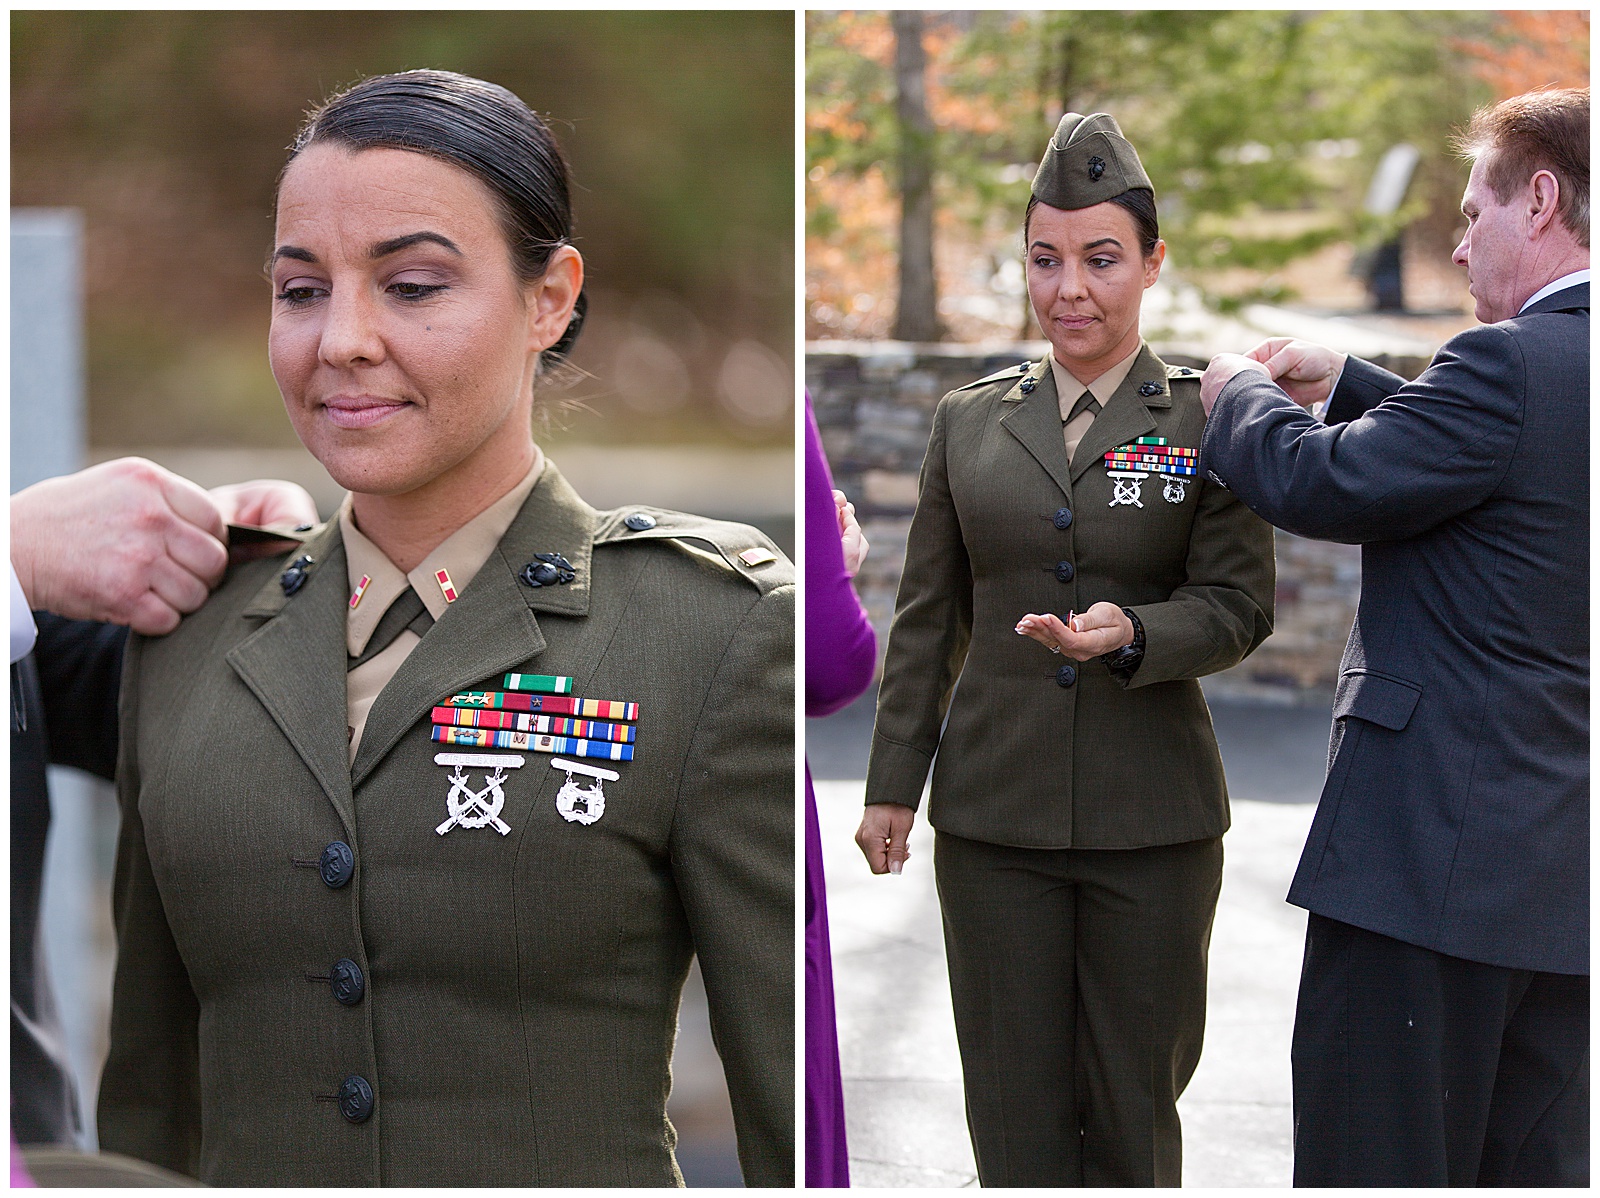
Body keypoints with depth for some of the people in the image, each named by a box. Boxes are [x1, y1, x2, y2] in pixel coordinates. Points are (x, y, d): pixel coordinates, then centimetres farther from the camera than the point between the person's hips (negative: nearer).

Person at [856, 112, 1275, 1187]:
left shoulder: (1211, 419, -1)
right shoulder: (970, 419, 8)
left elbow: (1238, 609, -4)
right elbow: (927, 616, 11)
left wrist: (1131, 635, -24)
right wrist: (893, 784, 9)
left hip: (1153, 816, -2)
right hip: (993, 815, 2)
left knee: (1132, 1109, 8)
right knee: (1014, 1112, 6)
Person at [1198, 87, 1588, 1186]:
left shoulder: (1513, 364, -17)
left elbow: (1319, 483, -11)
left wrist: (1242, 392, 8)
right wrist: (1347, 383, 23)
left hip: (1431, 853, -9)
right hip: (1571, 871, 9)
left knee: (1377, 1163, 0)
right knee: (1537, 1166, 15)